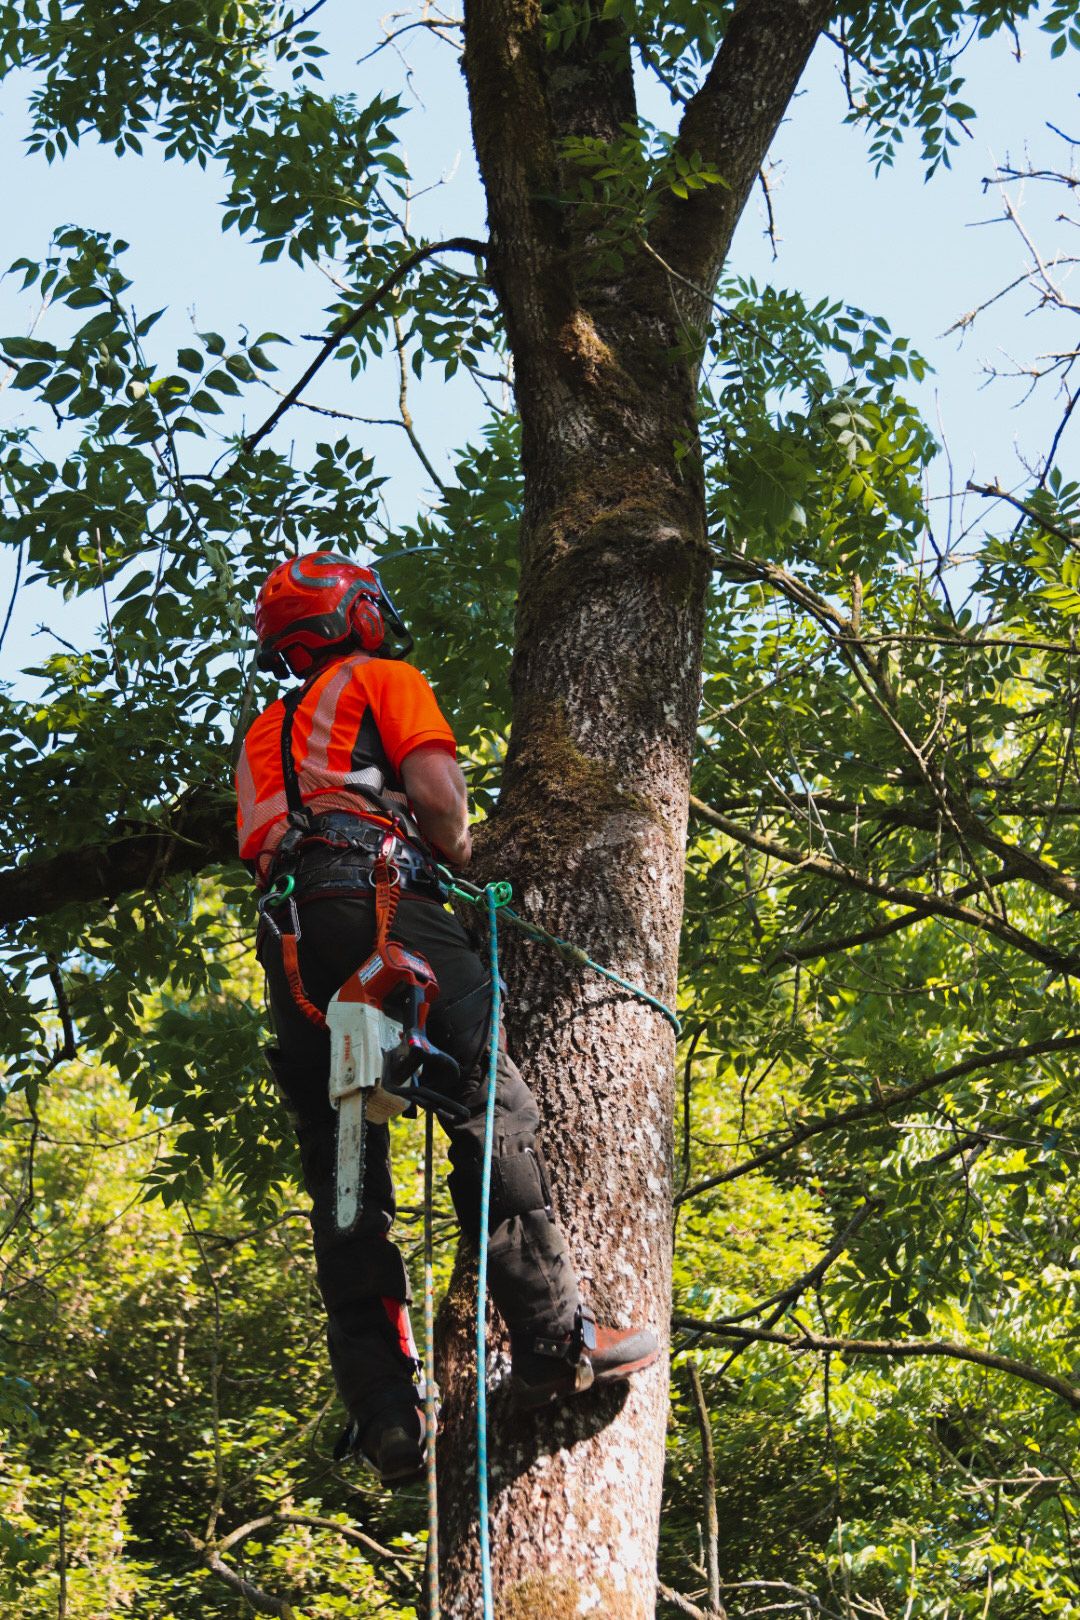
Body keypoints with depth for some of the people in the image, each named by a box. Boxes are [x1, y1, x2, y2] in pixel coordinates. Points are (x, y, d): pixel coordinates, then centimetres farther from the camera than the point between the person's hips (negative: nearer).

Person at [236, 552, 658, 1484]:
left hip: (287, 935, 7)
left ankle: (383, 1413, -8)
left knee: (342, 1174, 0)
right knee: (491, 1107, -11)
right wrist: (460, 861, 15)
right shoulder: (383, 680, 14)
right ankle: (553, 1340, -21)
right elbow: (436, 792, -1)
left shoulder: (262, 737, 35)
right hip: (376, 893, -7)